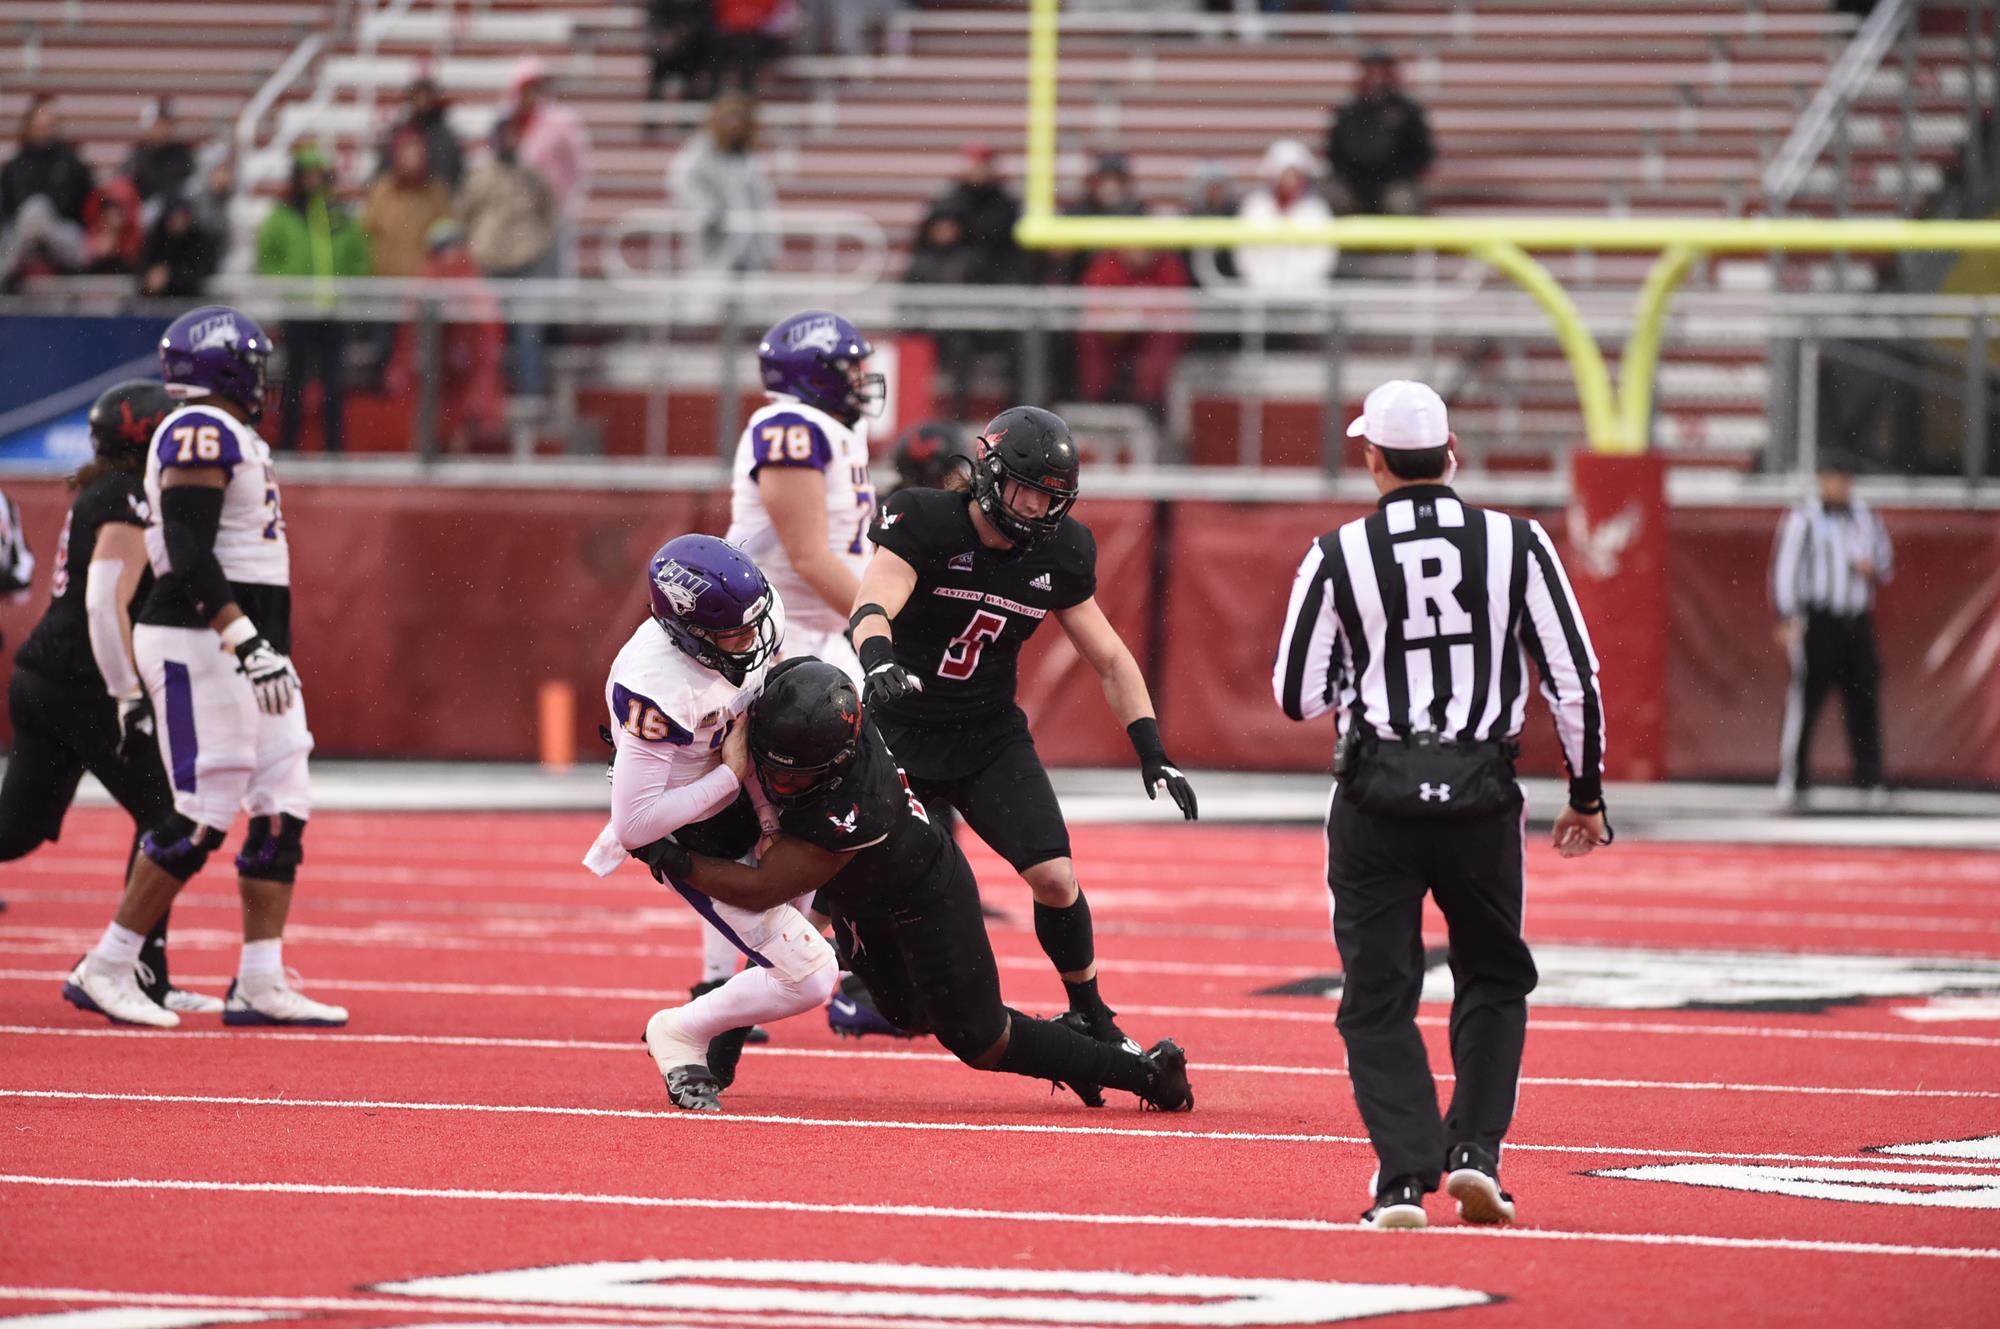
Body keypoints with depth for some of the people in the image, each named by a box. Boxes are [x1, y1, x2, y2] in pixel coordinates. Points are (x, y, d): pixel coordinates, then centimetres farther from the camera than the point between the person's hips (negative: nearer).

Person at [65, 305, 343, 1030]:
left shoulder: (234, 438, 17)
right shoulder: (202, 434, -14)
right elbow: (189, 559, -22)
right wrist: (249, 645, -27)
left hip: (243, 645, 10)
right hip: (200, 643, -10)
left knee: (282, 811, 5)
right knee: (204, 815, -10)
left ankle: (261, 983, 6)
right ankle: (106, 970, -3)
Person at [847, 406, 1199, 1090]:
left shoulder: (1059, 554, -2)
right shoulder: (924, 523, -16)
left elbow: (1110, 659, 7)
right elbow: (873, 603, -32)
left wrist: (1153, 753, -3)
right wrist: (878, 662, -55)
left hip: (990, 736, 3)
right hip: (898, 724, -3)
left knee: (1054, 878, -10)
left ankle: (1091, 1020, 10)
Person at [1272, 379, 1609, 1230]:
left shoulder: (1339, 557, -5)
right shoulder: (1515, 544, -2)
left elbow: (1299, 698, 0)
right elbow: (1573, 680, -1)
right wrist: (1586, 795, 11)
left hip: (1377, 797, -1)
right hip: (1481, 797, 1)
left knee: (1379, 998, 6)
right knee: (1493, 981, 19)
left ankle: (1405, 1178, -5)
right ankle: (1474, 1149, 5)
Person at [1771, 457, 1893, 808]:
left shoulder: (1866, 519, 15)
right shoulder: (1803, 520, -2)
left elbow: (1886, 561, 24)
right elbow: (1784, 567, -4)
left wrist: (1873, 569, -1)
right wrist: (1787, 619, -11)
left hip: (1857, 621, 5)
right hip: (1816, 620, -5)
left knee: (1863, 700, 4)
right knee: (1805, 699, -8)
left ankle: (1870, 779, 10)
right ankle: (1792, 781, -4)